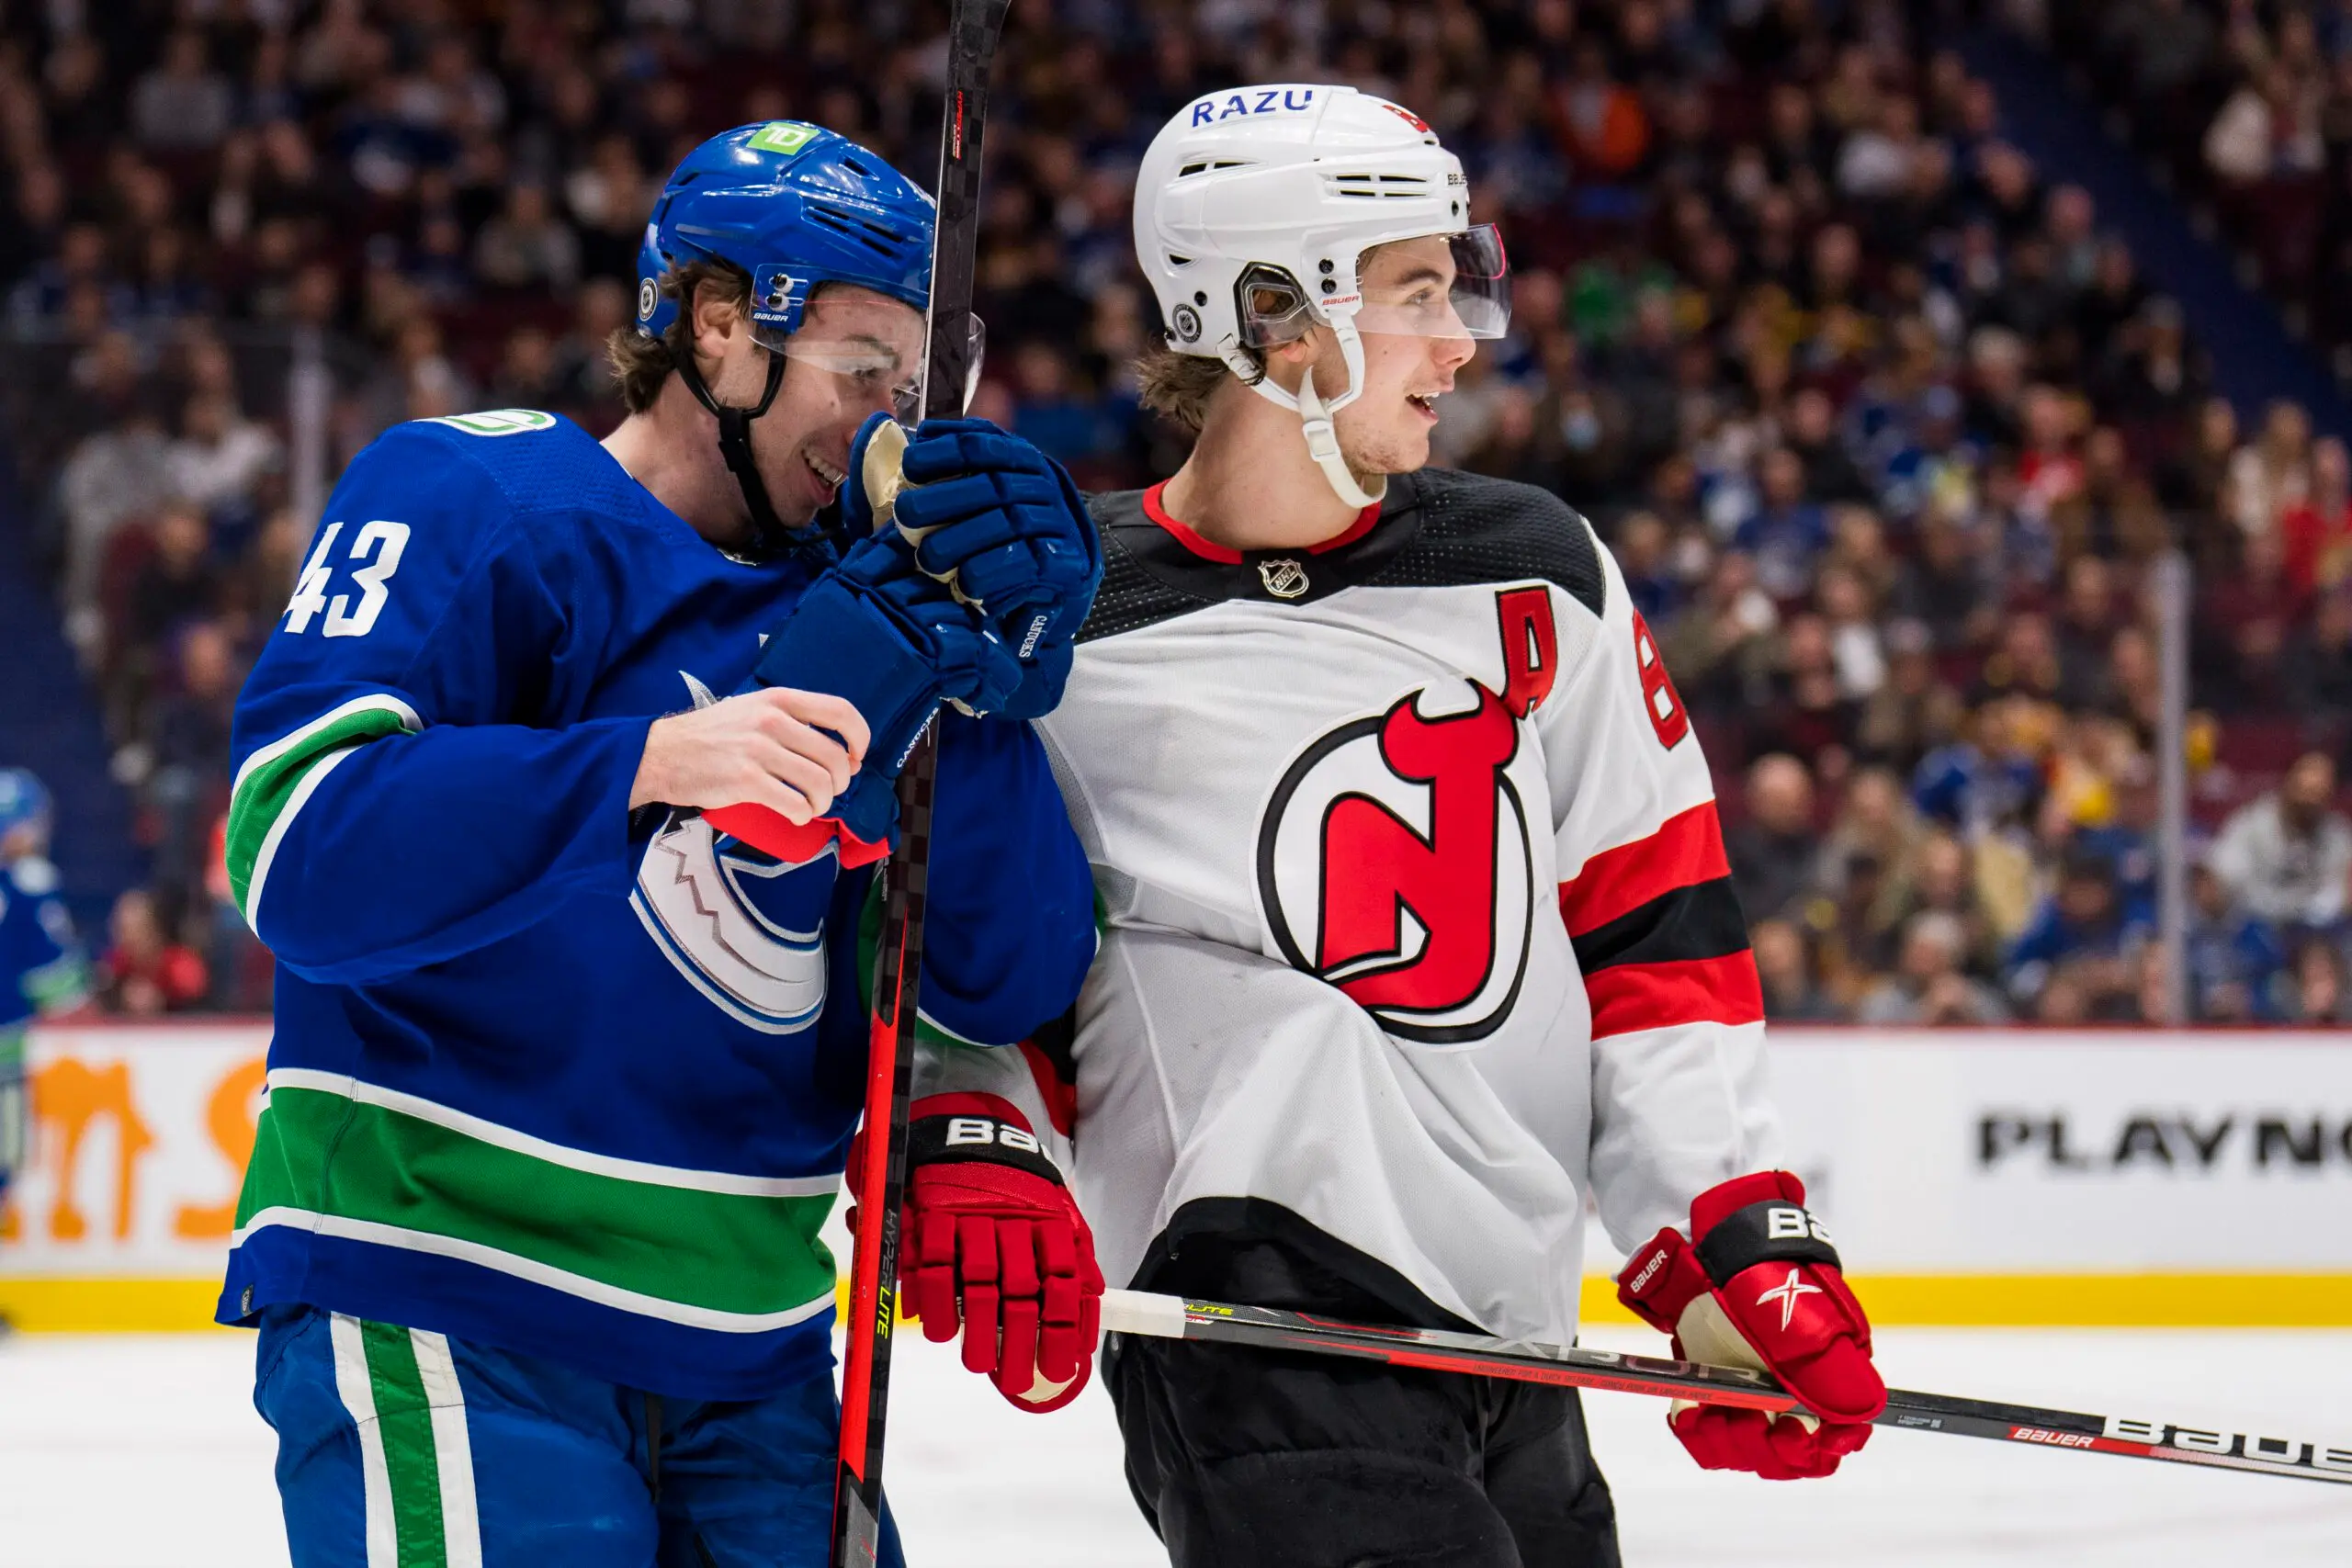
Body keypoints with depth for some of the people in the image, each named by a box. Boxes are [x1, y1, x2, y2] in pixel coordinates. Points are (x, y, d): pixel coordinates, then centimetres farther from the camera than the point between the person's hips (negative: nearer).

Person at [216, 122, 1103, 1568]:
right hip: (441, 1311, -6)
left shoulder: (843, 607, 12)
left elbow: (1010, 985, 5)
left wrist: (980, 681, -9)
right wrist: (655, 765, -30)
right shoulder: (471, 501, -5)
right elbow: (303, 852, -20)